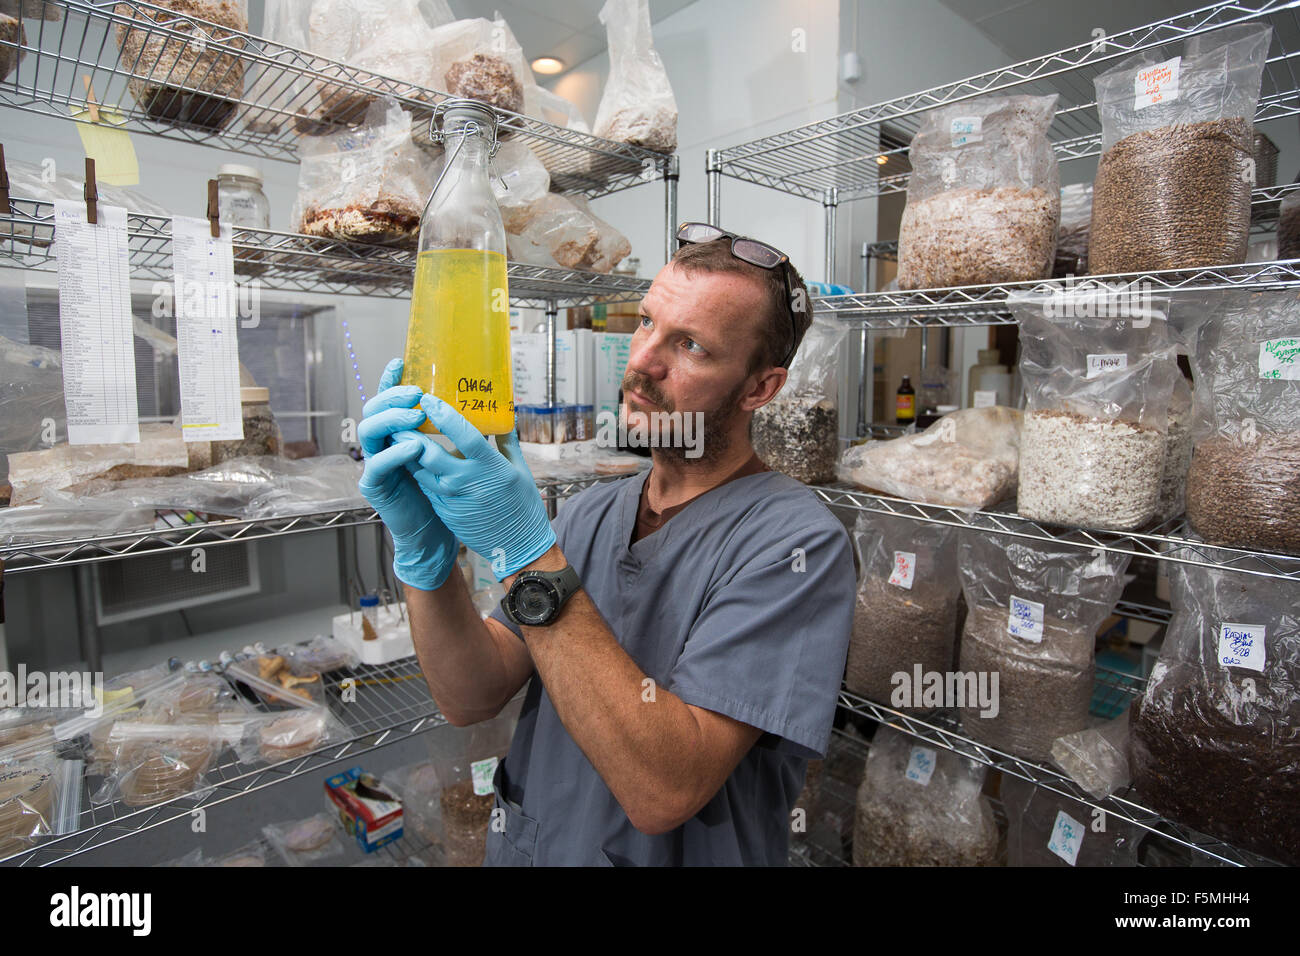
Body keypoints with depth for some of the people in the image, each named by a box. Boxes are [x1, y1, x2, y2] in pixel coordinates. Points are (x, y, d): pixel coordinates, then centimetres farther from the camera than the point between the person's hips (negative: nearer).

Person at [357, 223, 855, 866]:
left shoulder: (795, 541, -23)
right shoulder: (591, 512, -3)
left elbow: (664, 790, -30)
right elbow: (472, 699, -10)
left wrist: (528, 555, -33)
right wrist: (424, 550, -26)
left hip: (681, 852, -5)